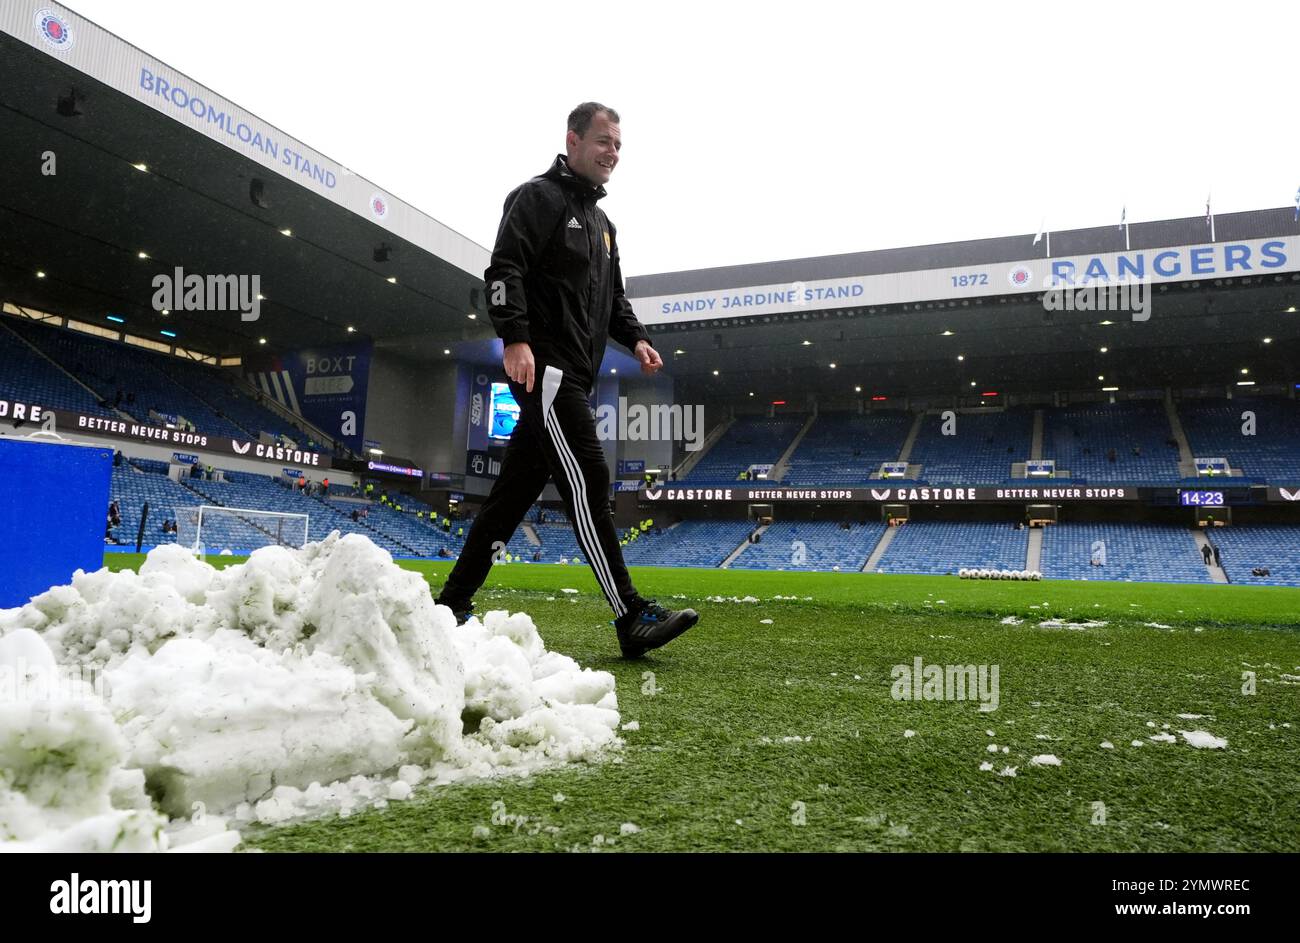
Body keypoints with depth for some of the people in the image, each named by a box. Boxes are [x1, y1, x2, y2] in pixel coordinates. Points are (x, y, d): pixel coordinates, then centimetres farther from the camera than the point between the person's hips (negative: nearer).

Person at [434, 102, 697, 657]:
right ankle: (632, 617, -15)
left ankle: (453, 603, 17)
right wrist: (515, 339, -26)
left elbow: (614, 297, 30)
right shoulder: (538, 197, -1)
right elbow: (504, 269, -13)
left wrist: (636, 339, 12)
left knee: (515, 491, 9)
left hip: (573, 378, 9)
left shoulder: (601, 224, 27)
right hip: (544, 367, -9)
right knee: (587, 481, -14)